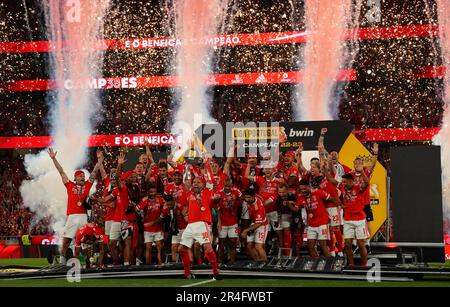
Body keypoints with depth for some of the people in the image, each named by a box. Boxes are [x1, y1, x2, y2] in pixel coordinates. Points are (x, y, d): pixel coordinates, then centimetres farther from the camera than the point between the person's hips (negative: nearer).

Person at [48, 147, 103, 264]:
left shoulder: (87, 185, 12)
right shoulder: (70, 185, 10)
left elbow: (94, 172, 14)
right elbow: (61, 172, 10)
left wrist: (100, 160, 8)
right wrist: (53, 159, 9)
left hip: (84, 216, 1)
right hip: (72, 216, -1)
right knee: (66, 240, 2)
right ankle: (62, 261, 11)